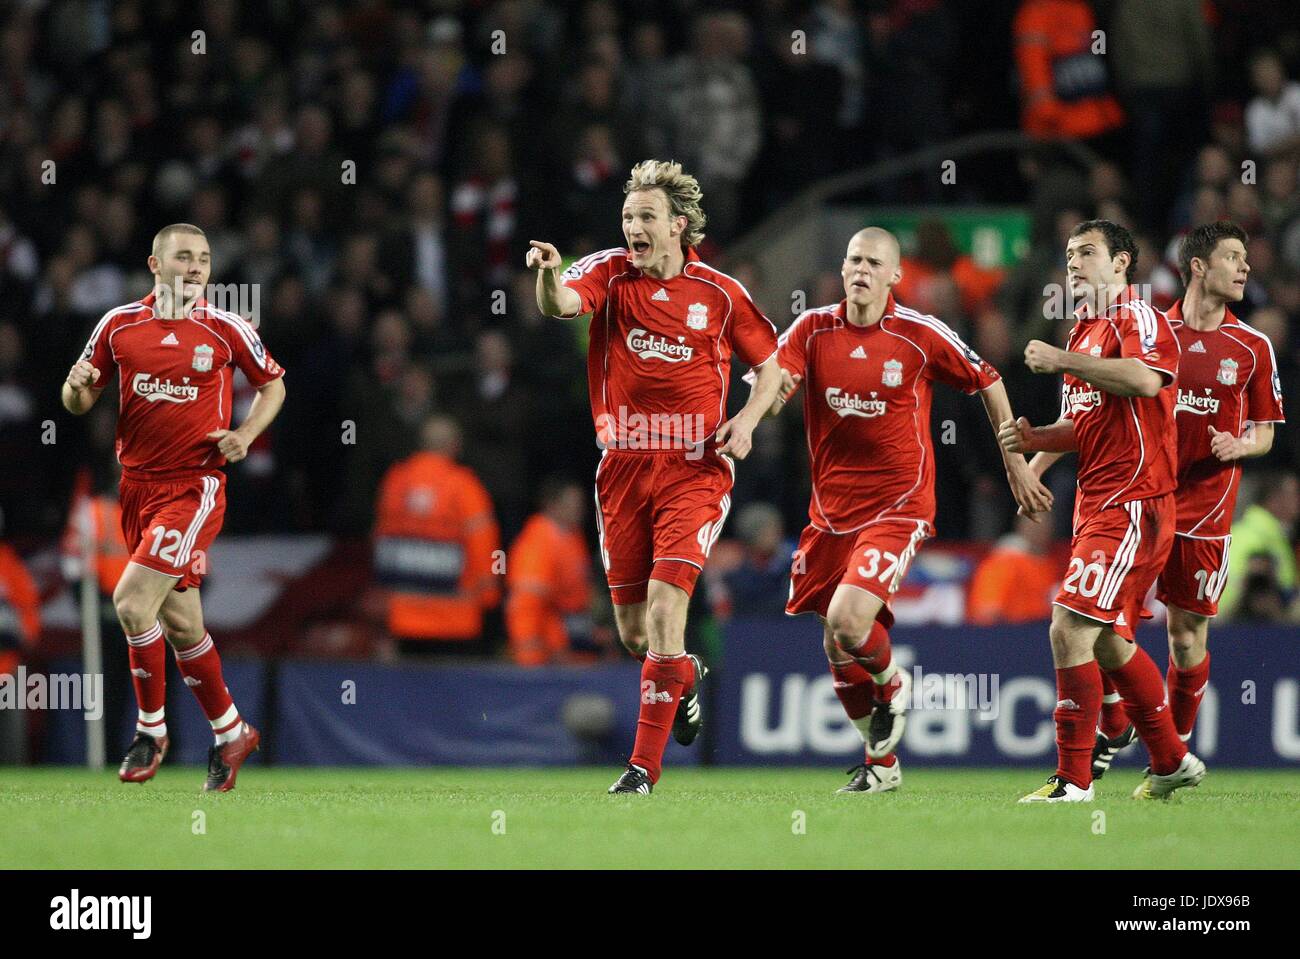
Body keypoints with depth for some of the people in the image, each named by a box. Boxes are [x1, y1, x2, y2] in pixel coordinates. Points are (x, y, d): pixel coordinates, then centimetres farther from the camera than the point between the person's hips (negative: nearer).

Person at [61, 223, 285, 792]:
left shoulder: (227, 330, -2)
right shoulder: (118, 325, 4)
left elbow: (273, 383, 13)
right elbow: (80, 403, 12)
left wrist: (245, 435, -4)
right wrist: (77, 387, -12)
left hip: (196, 485, -4)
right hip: (138, 486, 4)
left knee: (131, 602, -19)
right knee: (181, 624, 10)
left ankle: (151, 730, -2)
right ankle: (230, 733, 27)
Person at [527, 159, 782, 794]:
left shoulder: (720, 294, 1)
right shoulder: (609, 272, 1)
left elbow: (770, 365, 14)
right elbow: (561, 305, -21)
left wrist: (747, 419, -4)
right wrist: (550, 275, -44)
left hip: (695, 468, -2)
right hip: (623, 466, 2)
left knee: (665, 606, -16)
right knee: (632, 630, 7)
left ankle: (645, 764, -10)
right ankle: (685, 676, 43)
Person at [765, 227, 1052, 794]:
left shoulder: (921, 336, -6)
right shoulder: (813, 329, 0)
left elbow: (988, 384, 7)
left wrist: (1015, 464, 10)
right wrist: (773, 392, -37)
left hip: (898, 505, -4)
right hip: (831, 508, 4)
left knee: (847, 621, -23)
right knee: (836, 647, 8)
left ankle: (891, 683, 11)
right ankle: (881, 762, 27)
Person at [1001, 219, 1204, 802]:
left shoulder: (1137, 319, -9)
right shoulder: (1084, 331, 20)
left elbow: (1144, 379, -30)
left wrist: (1061, 360, -22)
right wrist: (1035, 442, 8)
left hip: (1132, 502, -10)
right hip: (1095, 505, 10)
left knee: (1070, 631, -16)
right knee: (1110, 644, 15)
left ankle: (1073, 781, -12)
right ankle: (1172, 762, 27)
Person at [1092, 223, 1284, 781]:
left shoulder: (1252, 348, 5)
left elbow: (1264, 432, 11)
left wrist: (1239, 445, -11)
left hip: (1205, 511, 0)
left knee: (1187, 632, 3)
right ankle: (1112, 734, 11)